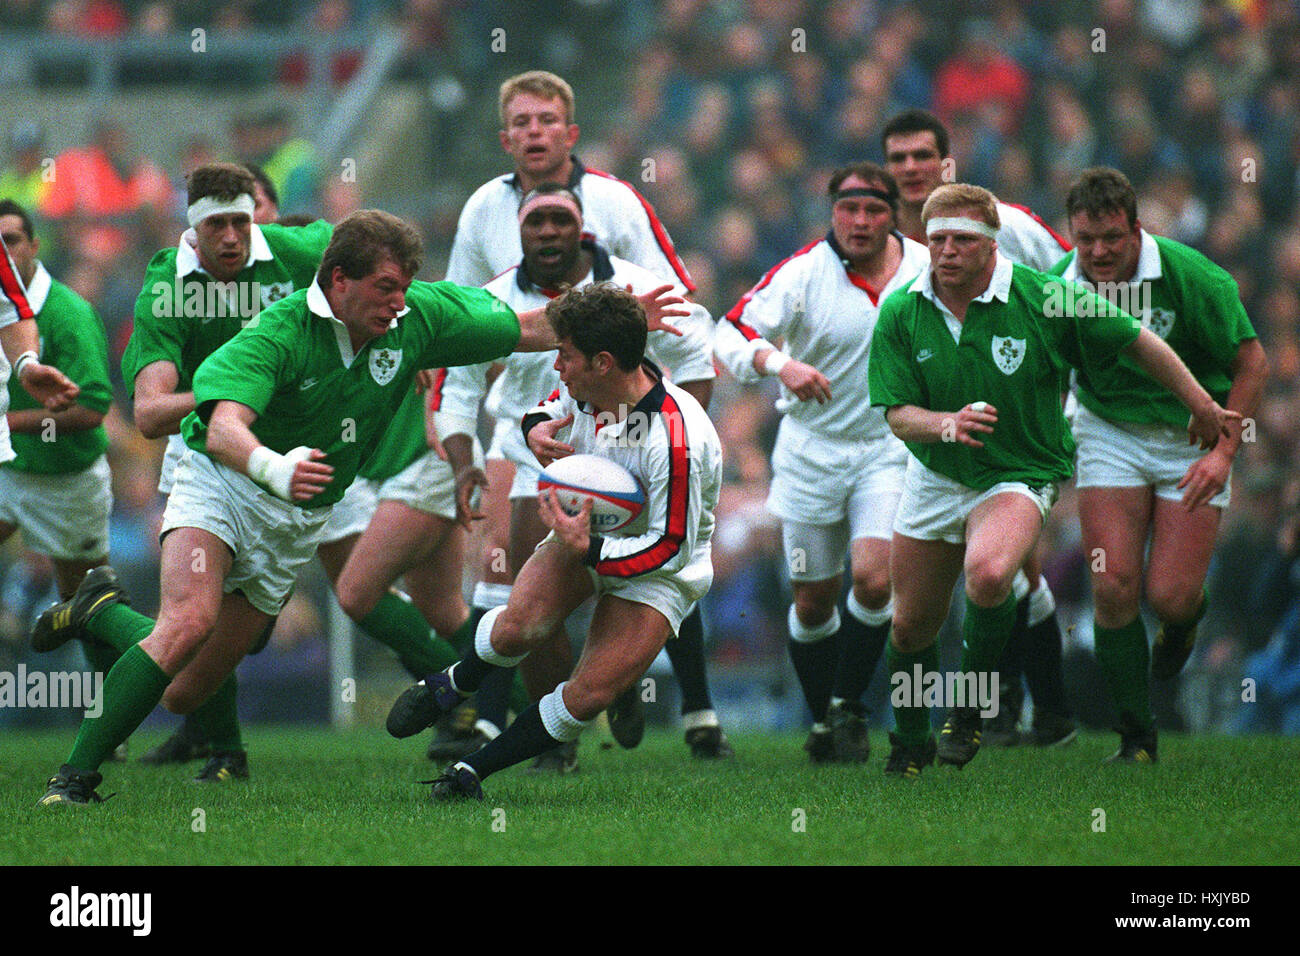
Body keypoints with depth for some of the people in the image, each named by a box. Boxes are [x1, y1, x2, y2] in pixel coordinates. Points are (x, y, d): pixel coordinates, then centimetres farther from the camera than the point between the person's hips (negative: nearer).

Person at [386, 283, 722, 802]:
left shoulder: (677, 441, -35)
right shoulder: (586, 389, -14)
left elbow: (671, 548, -27)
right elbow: (553, 407, 13)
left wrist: (589, 552, -34)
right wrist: (537, 429, -11)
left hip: (660, 571, -5)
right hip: (589, 526, 5)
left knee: (588, 696, -17)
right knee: (517, 627, -21)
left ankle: (473, 770, 1)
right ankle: (453, 685, 11)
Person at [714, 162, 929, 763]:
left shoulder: (927, 268, -3)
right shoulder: (804, 273, -12)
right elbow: (732, 334, -20)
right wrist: (780, 363, -38)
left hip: (890, 448, 1)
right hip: (812, 450, -1)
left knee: (874, 579, -18)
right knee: (813, 602, 7)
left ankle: (848, 707, 2)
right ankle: (822, 721, 28)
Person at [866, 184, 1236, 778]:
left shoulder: (1043, 300, -18)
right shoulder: (900, 315, -10)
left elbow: (1137, 342, -6)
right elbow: (898, 415, -11)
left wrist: (1201, 406, 1)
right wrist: (945, 423, -34)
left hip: (1019, 477, -4)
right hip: (934, 477, 4)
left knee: (988, 575, -34)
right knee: (911, 627, 10)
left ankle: (970, 705, -9)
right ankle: (910, 744, 39)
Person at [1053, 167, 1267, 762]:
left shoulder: (1191, 278, -22)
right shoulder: (1059, 286, -12)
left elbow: (1251, 361, -13)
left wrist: (1223, 450, -19)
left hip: (1192, 439, -2)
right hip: (1109, 433, 2)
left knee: (1168, 596, -9)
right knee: (1113, 587, -10)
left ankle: (1190, 610, 31)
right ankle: (1136, 740, 1)